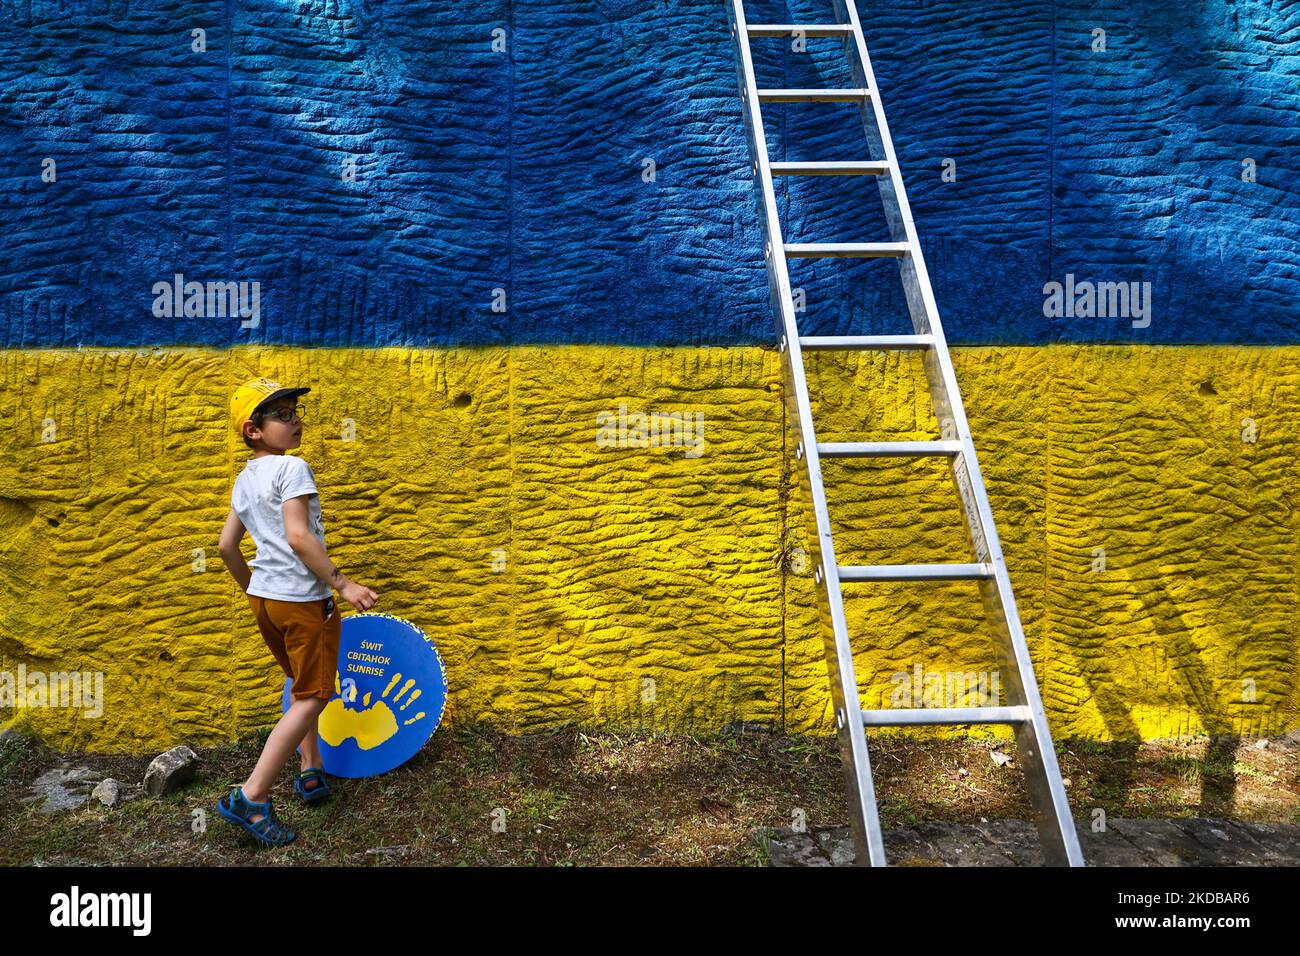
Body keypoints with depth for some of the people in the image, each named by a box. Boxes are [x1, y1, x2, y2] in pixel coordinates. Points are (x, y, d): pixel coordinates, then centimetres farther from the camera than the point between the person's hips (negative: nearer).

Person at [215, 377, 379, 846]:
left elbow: (227, 545, 15)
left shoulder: (244, 479, 12)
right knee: (312, 697, 0)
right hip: (302, 598, -9)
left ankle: (311, 773, 30)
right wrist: (342, 583, -20)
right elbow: (298, 536, -23)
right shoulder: (292, 468, -14)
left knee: (303, 687, 24)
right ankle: (251, 799, -2)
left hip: (264, 597, 9)